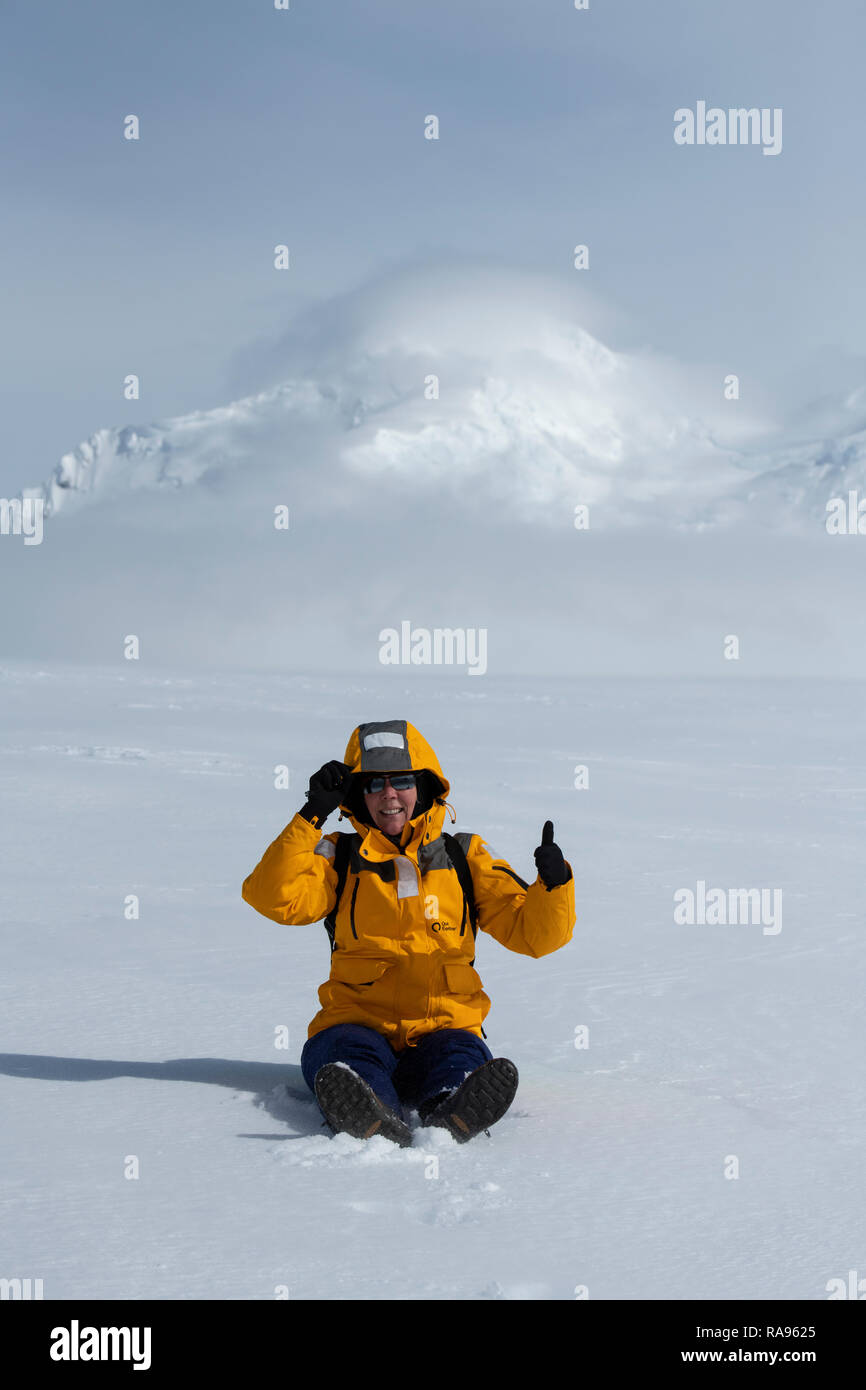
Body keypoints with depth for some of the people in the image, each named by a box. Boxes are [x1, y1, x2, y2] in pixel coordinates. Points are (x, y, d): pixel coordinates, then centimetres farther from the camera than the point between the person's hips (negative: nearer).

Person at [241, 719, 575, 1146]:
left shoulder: (466, 857, 15)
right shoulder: (341, 857, 13)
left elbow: (533, 933, 9)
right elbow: (274, 898, -6)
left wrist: (554, 883, -12)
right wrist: (311, 815, -12)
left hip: (446, 1025, 1)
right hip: (357, 1022, -1)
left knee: (461, 1056, -32)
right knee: (350, 1053, -35)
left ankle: (450, 1114, -64)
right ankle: (378, 1124, -65)